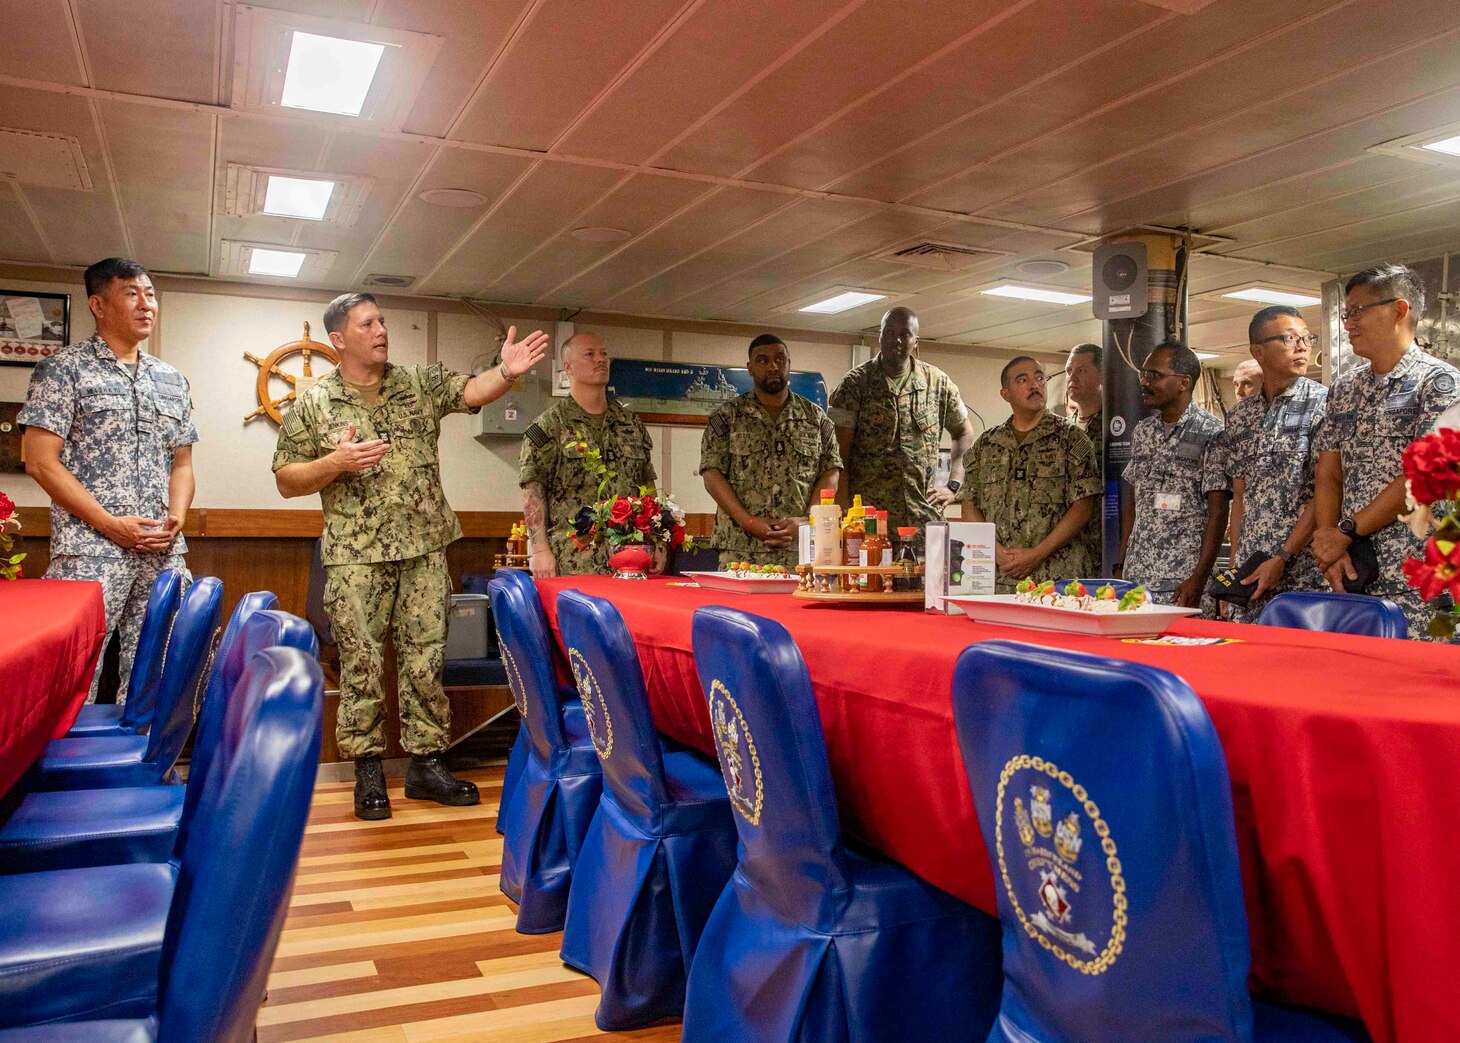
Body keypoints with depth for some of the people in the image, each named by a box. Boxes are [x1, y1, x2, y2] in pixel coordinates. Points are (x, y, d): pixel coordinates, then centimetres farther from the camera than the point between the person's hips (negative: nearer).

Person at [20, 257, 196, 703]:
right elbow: (41, 462, -5)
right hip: (89, 554, -5)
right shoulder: (64, 369, 1)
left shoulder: (172, 381, 16)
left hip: (164, 555, 5)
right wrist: (110, 524, -13)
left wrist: (177, 517, -1)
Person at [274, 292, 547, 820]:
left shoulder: (420, 384, 8)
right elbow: (286, 480, 3)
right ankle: (367, 770, 16)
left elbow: (473, 390, -7)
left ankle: (426, 763, 17)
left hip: (425, 548, 2)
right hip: (357, 556, -2)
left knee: (426, 660, 7)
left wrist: (507, 372, -27)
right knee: (362, 663, 3)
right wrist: (335, 463, -14)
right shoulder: (313, 404, 2)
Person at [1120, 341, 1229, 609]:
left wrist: (1199, 579, -16)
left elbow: (1218, 511, -9)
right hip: (1135, 576, 6)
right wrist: (1121, 563, 9)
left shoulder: (1210, 433, -6)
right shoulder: (1142, 431, 13)